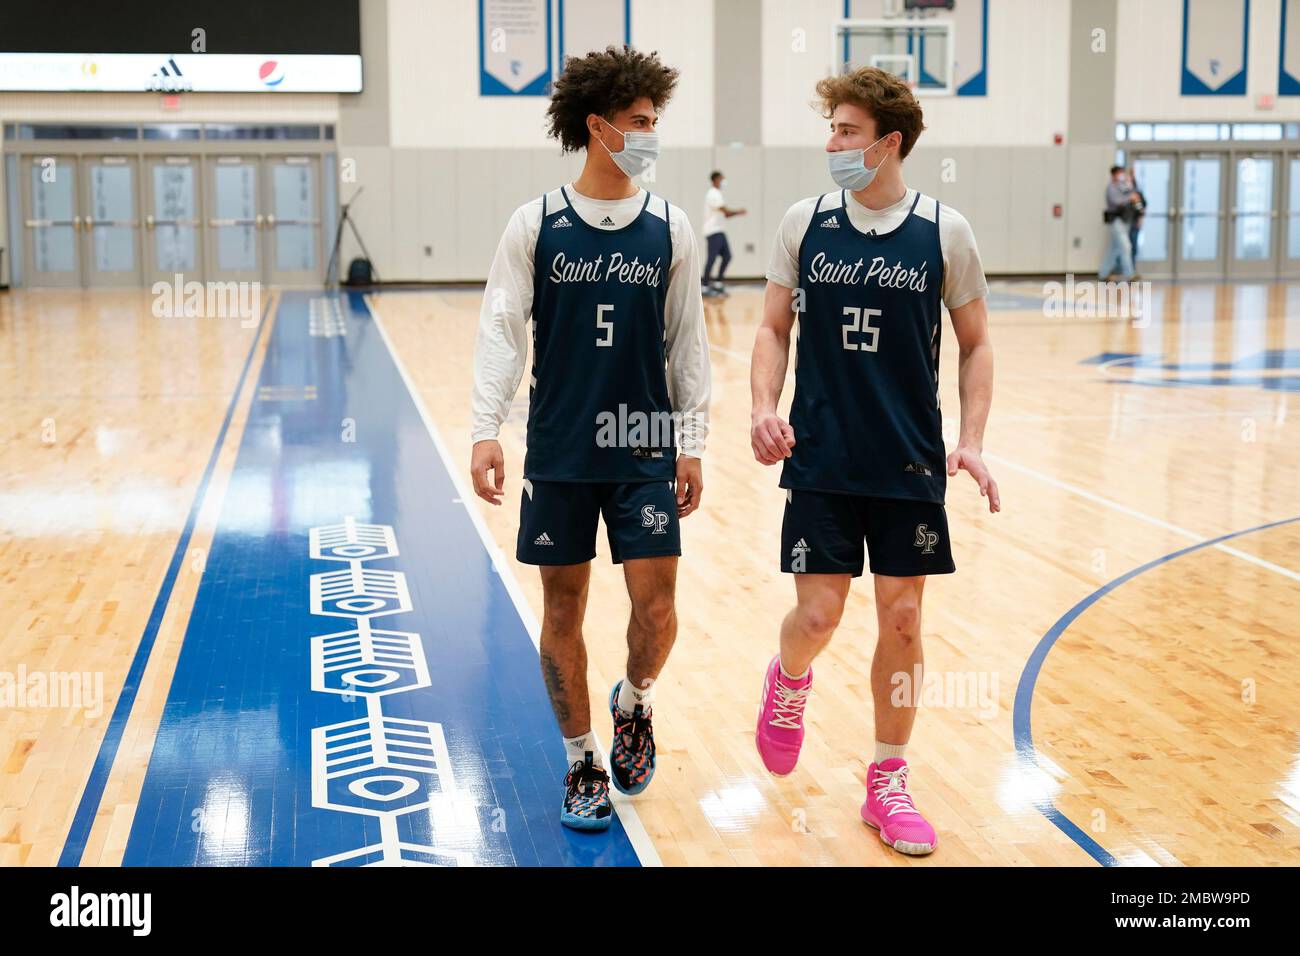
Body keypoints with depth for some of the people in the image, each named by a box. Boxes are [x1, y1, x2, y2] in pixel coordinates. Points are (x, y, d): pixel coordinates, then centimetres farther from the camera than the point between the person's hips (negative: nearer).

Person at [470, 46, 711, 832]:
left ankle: (635, 704, 26)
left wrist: (692, 444, 3)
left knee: (655, 603, -6)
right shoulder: (535, 224, -2)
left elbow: (688, 344, 6)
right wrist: (486, 431, -13)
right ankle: (583, 763, 22)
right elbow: (502, 331, -4)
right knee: (564, 609, 6)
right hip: (559, 450, -1)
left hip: (644, 449, 1)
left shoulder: (670, 229, 2)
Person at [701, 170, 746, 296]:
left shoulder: (717, 194, 20)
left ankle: (717, 283, 12)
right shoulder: (713, 194, -12)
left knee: (727, 256, 7)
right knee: (711, 258, -9)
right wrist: (738, 212, -3)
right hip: (714, 231, -10)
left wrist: (737, 213, 9)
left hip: (719, 231, 10)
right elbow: (725, 211, -18)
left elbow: (723, 214, 21)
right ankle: (705, 286, -6)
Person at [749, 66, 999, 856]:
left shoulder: (945, 232, -3)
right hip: (821, 458, 0)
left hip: (910, 463, 0)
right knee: (818, 614, -2)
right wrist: (765, 406, -11)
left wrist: (973, 442, -8)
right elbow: (774, 329, 7)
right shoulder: (805, 223, 0)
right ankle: (789, 680, 35)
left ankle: (889, 782, 21)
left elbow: (976, 345, 5)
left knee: (902, 621, 5)